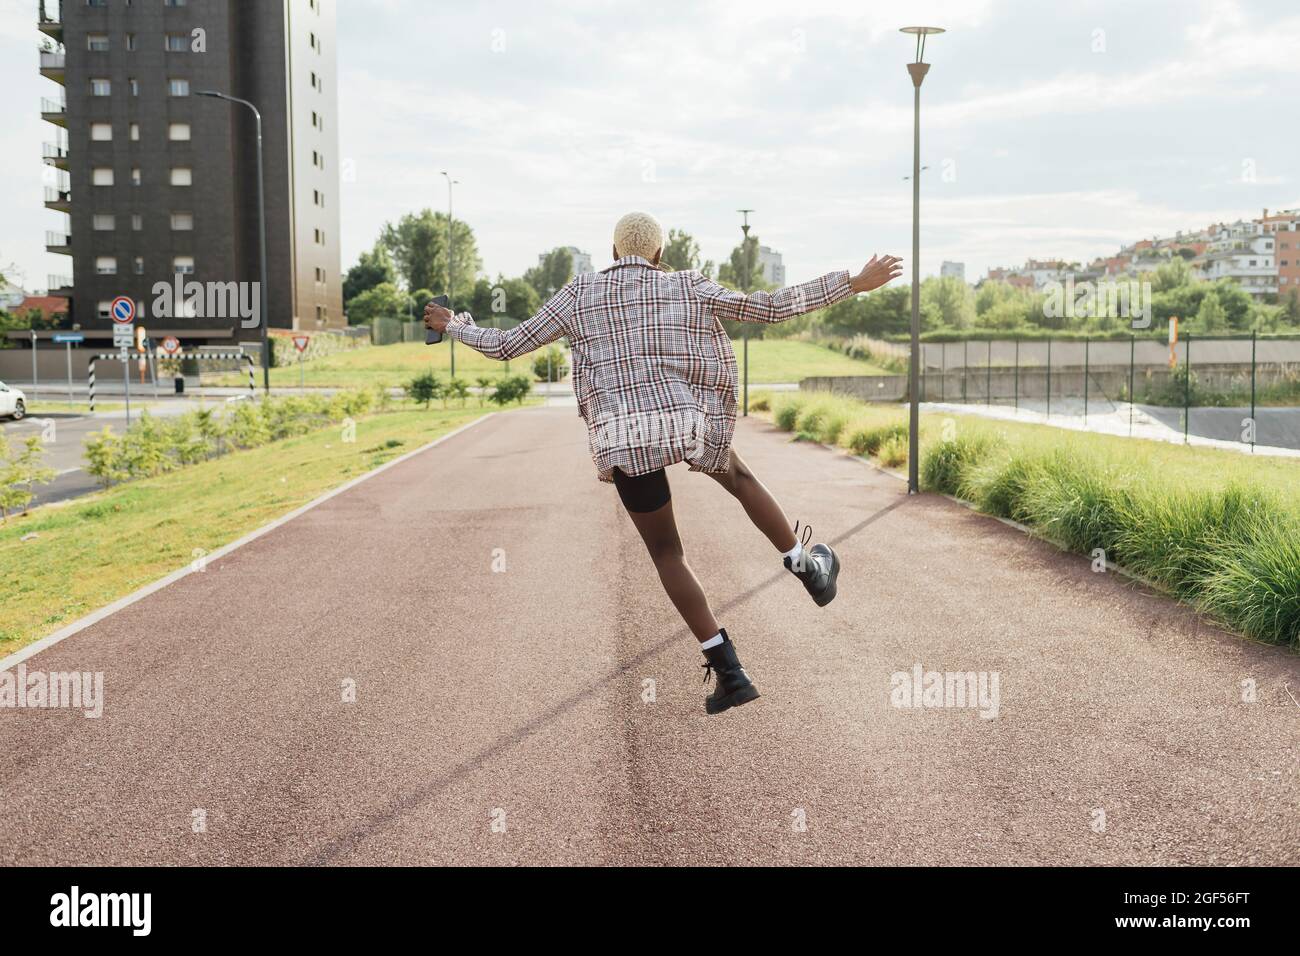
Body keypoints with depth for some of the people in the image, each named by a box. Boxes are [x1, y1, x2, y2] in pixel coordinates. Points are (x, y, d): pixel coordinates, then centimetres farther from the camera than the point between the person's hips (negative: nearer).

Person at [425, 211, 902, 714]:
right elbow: (771, 307, 4)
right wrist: (854, 282, 11)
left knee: (666, 554, 13)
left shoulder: (579, 293, 11)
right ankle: (810, 570, 40)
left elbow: (506, 345, 13)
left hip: (619, 438, 0)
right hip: (686, 423, 0)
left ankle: (728, 672, 7)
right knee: (738, 476, 33)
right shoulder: (688, 287, 9)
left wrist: (454, 326, 32)